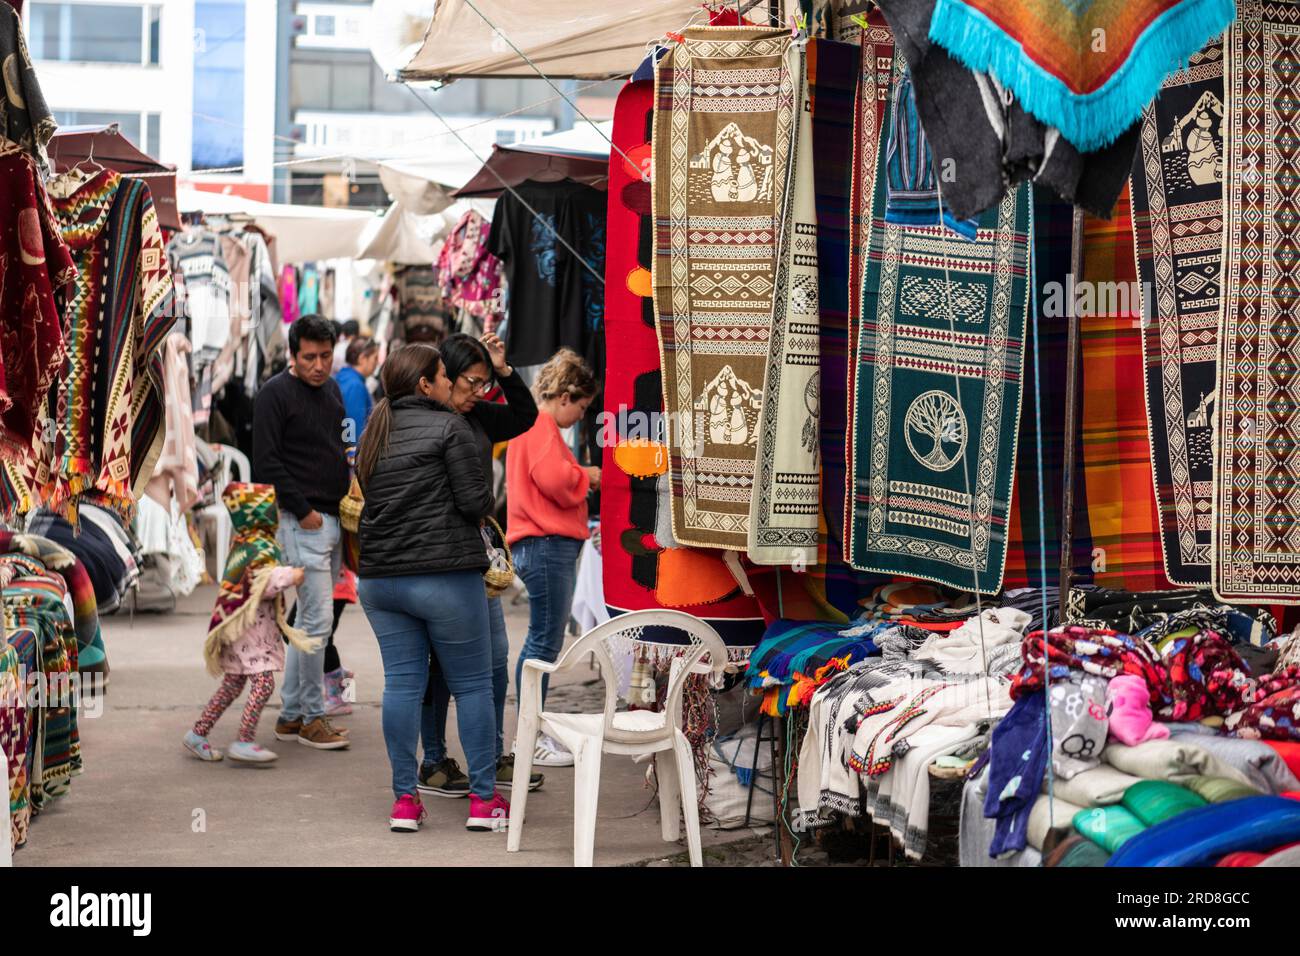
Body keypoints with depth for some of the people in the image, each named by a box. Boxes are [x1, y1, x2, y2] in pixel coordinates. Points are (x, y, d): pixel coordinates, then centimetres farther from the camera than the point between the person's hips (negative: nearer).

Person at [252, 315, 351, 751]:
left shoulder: (332, 391, 16)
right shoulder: (275, 394, -9)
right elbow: (266, 462, -14)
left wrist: (348, 498, 14)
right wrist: (303, 510, -15)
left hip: (332, 519, 9)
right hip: (301, 521, -9)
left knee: (312, 620, 11)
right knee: (317, 620, -9)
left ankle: (290, 714, 19)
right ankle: (312, 717, 0)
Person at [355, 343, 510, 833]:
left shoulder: (373, 435, 14)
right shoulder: (449, 427, -7)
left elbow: (370, 502, 17)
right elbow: (475, 502, -11)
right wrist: (484, 496, 10)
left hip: (379, 578, 6)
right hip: (444, 576, -6)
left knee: (402, 683, 8)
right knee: (472, 684, 3)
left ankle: (404, 800, 8)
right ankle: (484, 799, 5)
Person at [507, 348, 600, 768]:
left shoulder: (536, 424, 22)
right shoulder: (540, 424, -12)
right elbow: (554, 478, -24)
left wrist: (581, 478, 12)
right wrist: (586, 475, -7)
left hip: (547, 545, 11)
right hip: (547, 544, -11)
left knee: (543, 641, 15)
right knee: (545, 642, -8)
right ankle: (531, 739, -4)